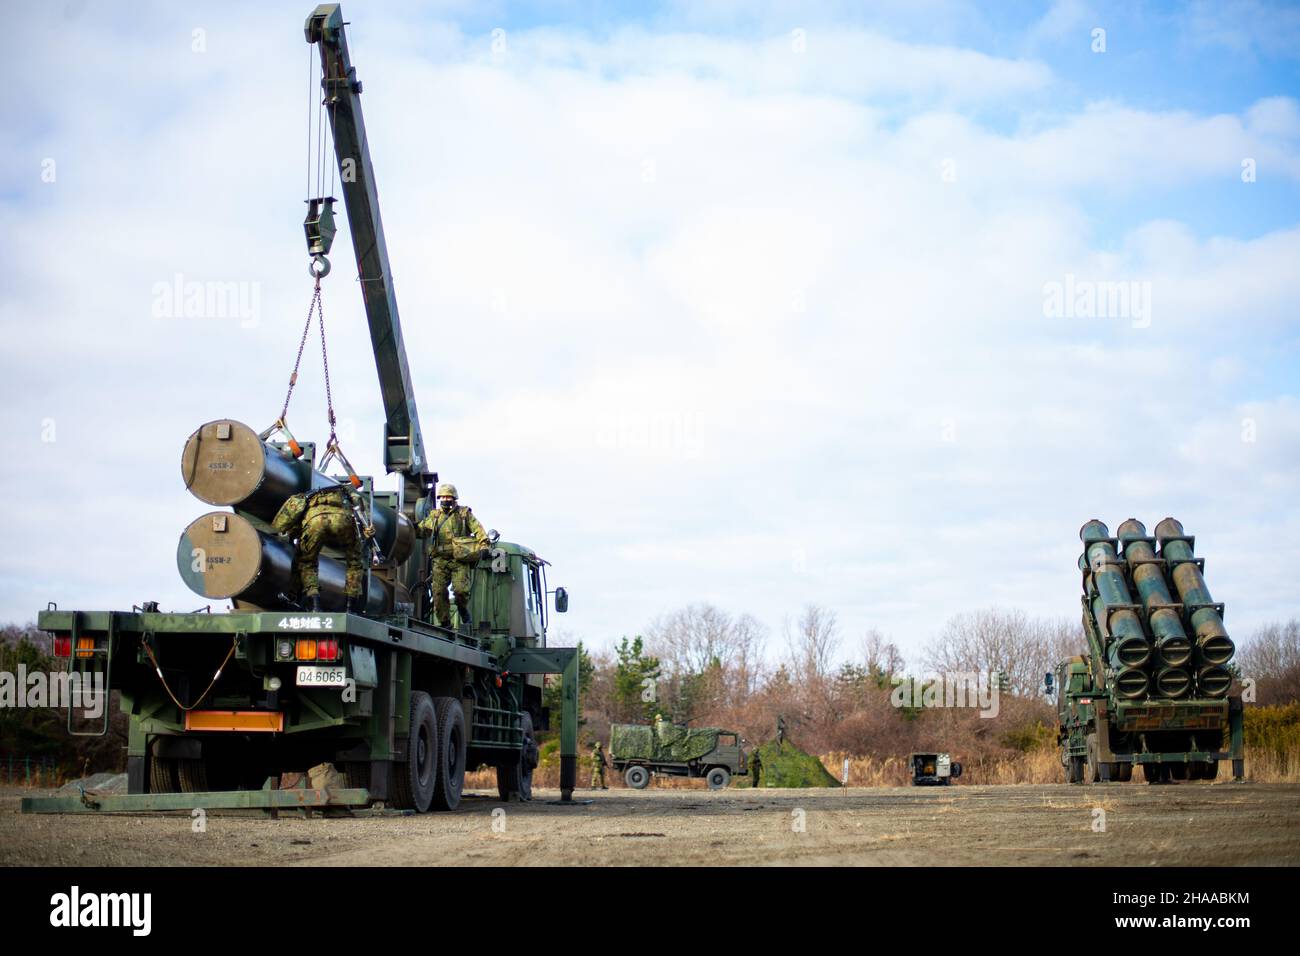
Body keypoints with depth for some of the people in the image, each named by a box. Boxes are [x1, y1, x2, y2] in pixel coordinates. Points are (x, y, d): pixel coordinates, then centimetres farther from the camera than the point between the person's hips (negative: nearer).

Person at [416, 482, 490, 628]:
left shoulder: (464, 513, 9)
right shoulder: (434, 515, 17)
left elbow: (478, 529, 1)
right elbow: (425, 530, 6)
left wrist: (484, 546, -11)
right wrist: (415, 528, -15)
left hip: (459, 559, -3)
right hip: (440, 559, 3)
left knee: (460, 589, -14)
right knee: (439, 591, -5)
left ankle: (464, 611, 17)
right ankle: (444, 623, 4)